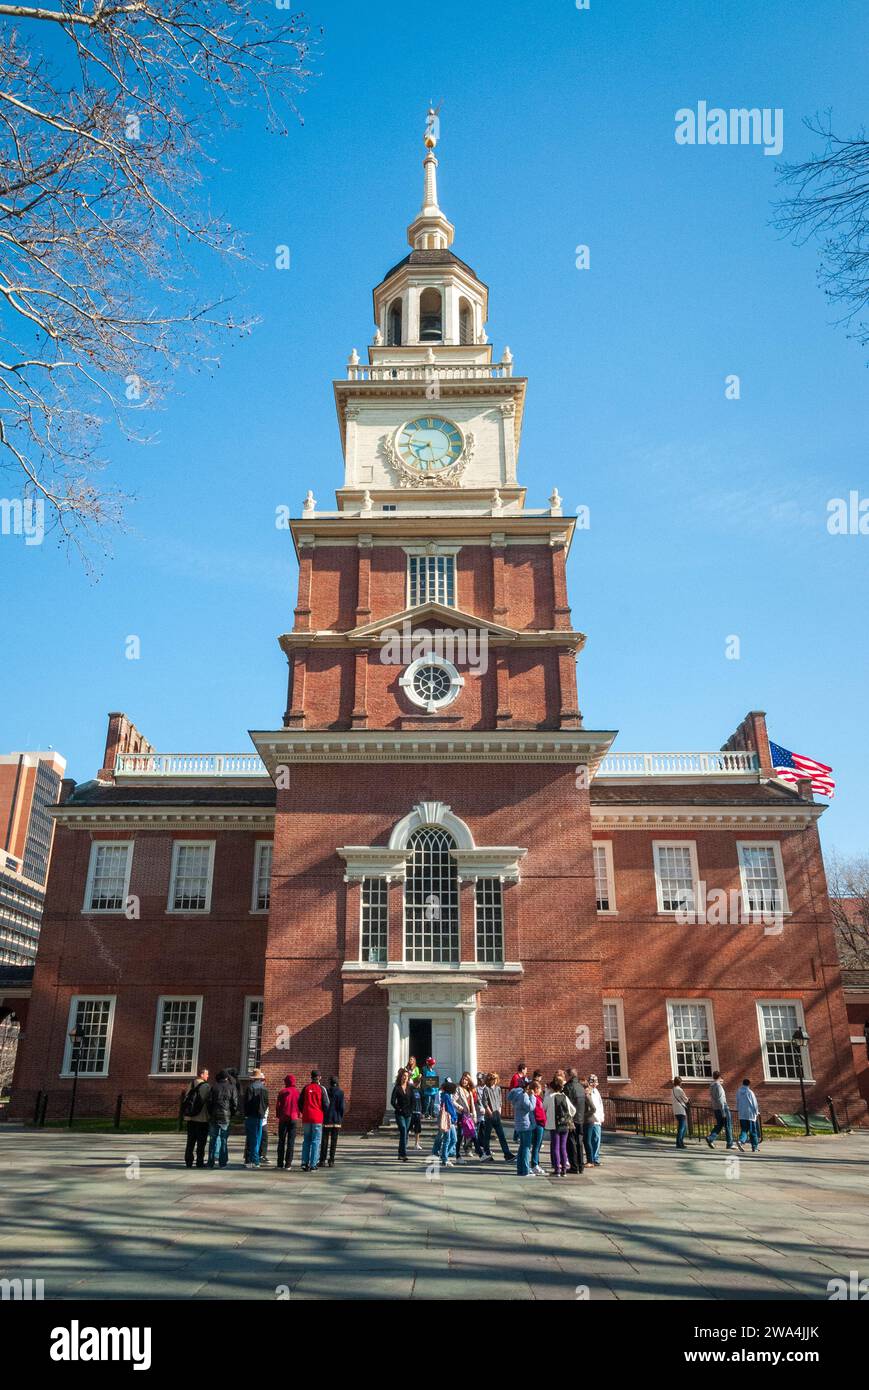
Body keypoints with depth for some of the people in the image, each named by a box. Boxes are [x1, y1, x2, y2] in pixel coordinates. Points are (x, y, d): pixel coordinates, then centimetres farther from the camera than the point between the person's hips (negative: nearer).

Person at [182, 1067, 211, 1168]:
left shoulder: (190, 1085, 6)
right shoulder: (206, 1087, -12)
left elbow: (185, 1100, 8)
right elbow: (209, 1102, -10)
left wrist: (185, 1113, 13)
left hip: (190, 1118, 5)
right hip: (202, 1118, -5)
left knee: (190, 1141, 13)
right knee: (201, 1142, 3)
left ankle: (188, 1161, 13)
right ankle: (200, 1162, 3)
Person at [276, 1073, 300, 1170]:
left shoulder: (282, 1092, -2)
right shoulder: (297, 1092, 0)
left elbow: (278, 1105, 0)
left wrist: (278, 1116, 11)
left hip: (283, 1118, 0)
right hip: (294, 1118, 0)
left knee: (281, 1141, 9)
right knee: (291, 1141, 2)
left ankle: (280, 1163, 8)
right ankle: (288, 1163, -2)